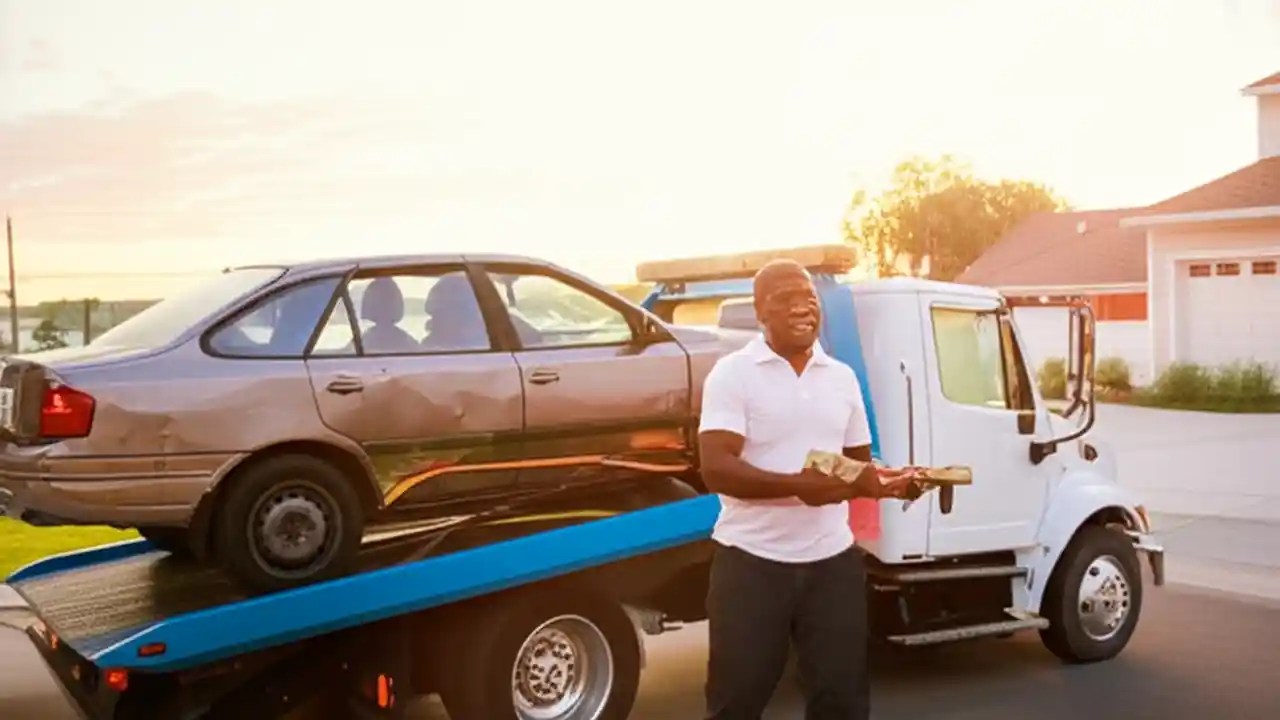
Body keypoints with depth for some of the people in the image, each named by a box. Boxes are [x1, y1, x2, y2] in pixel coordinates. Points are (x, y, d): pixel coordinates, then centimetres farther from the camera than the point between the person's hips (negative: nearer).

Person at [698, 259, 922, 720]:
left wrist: (886, 481, -4)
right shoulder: (733, 373, -7)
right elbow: (717, 470, -17)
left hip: (832, 558, 5)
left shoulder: (842, 377, 11)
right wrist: (799, 485, -29)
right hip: (751, 559, -4)